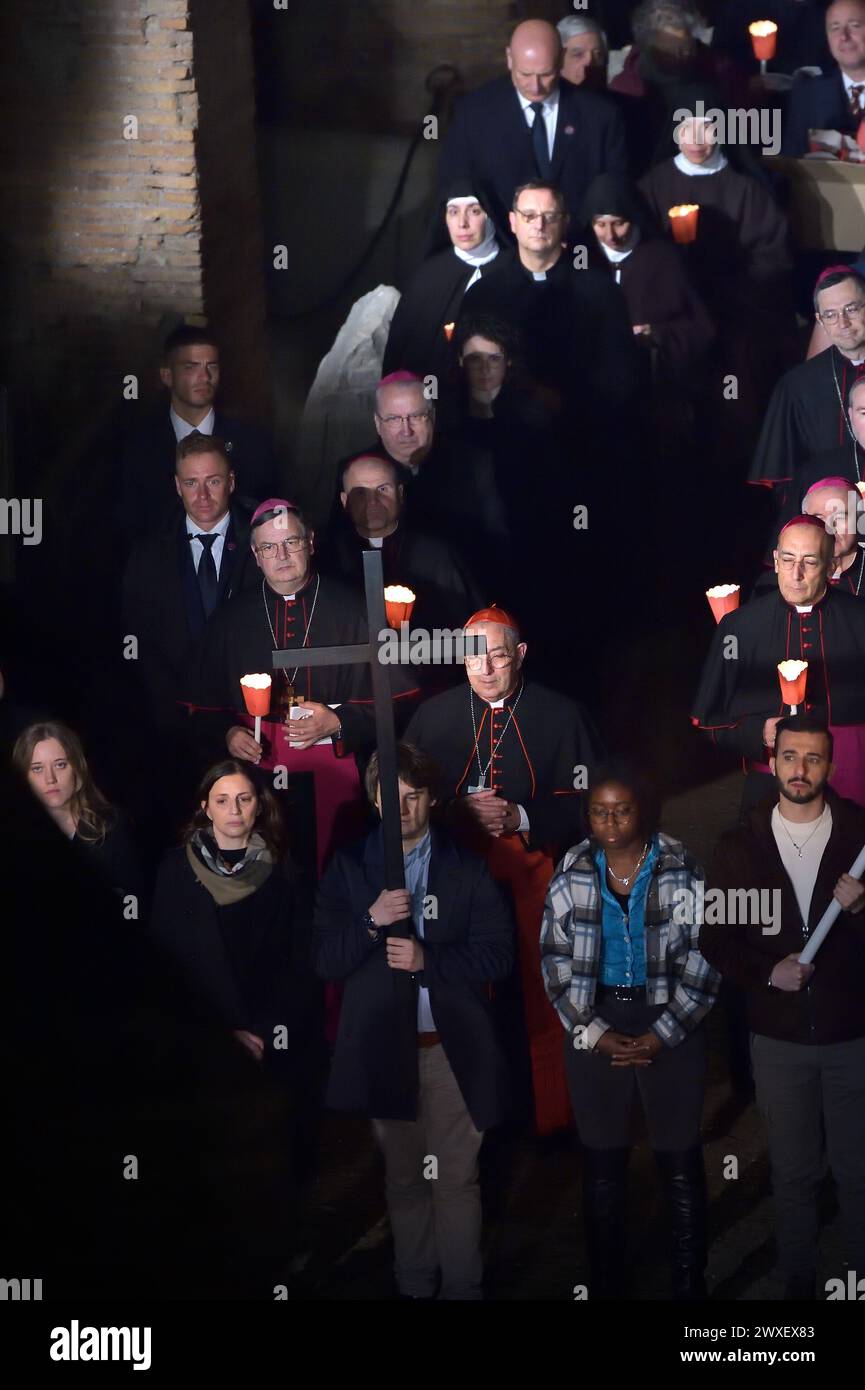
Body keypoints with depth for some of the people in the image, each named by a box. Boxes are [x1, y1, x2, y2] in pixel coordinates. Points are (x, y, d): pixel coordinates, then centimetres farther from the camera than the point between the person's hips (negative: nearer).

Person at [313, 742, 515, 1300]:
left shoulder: (467, 868, 2)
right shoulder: (349, 869, 5)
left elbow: (498, 955, -3)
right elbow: (326, 961, 0)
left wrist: (428, 960, -17)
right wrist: (371, 919, -17)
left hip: (454, 1045, -1)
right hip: (384, 1047, 1)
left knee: (457, 1179, 1)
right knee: (404, 1179, 11)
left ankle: (462, 1289, 8)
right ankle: (414, 1286, 21)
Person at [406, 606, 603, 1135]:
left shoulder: (562, 715, 0)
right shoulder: (432, 715, 7)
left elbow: (588, 801, -3)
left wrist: (522, 817, -16)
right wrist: (458, 812, -10)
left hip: (535, 874, -2)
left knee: (542, 1005, 1)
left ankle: (552, 1120, 14)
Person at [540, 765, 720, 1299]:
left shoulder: (683, 870, -7)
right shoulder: (571, 873, -1)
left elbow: (704, 960, -7)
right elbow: (556, 960, 1)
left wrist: (660, 1035, -12)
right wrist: (596, 1032, -8)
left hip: (672, 1026, -2)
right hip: (596, 1025, 2)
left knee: (681, 1159, 2)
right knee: (602, 1159, 8)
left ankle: (691, 1282, 13)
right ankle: (606, 1281, 19)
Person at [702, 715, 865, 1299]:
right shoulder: (739, 847, 3)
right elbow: (715, 938, 4)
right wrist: (766, 972, -12)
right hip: (779, 1037, 1)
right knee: (794, 1173, 11)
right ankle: (798, 1283, 22)